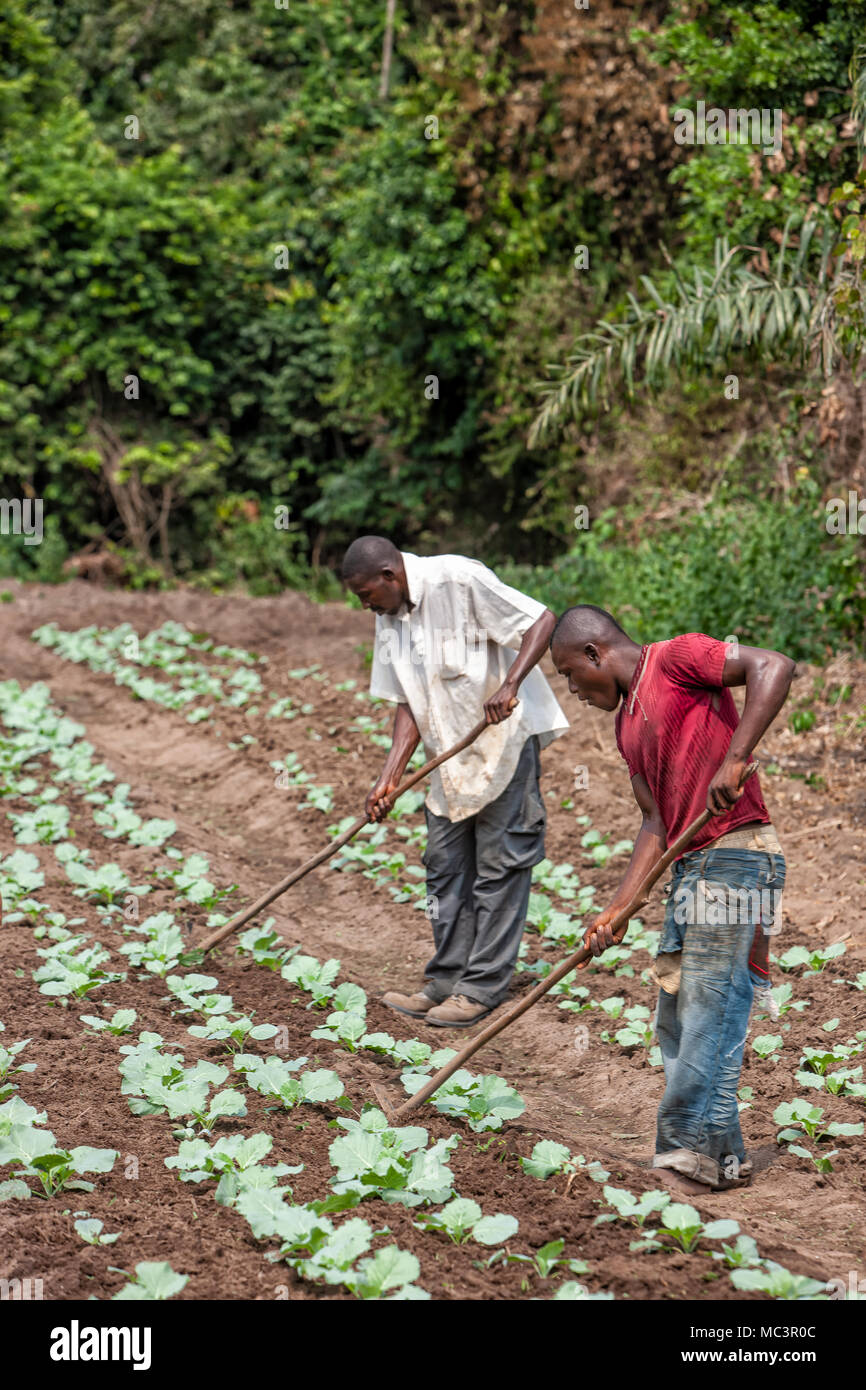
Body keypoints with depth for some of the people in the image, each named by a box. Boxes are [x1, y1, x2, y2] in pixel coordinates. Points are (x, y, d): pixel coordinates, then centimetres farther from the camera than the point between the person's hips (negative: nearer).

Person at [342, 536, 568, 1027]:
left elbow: (542, 620, -21)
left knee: (499, 866, -3)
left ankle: (483, 989, 2)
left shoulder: (460, 580, -18)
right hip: (452, 752, 9)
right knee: (445, 866, 10)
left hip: (507, 739, -8)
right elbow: (408, 703, 7)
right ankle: (447, 980, 18)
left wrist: (510, 684, -32)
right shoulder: (390, 617, 6)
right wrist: (392, 775, -3)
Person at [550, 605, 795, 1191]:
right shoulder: (628, 722, 20)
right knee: (677, 1022, 12)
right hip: (692, 870, 10)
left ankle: (705, 1149, -3)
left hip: (735, 858, -10)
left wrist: (734, 759, -27)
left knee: (709, 1015, -8)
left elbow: (773, 666, -19)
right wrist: (617, 910, 9)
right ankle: (698, 1149, 18)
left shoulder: (676, 659, -6)